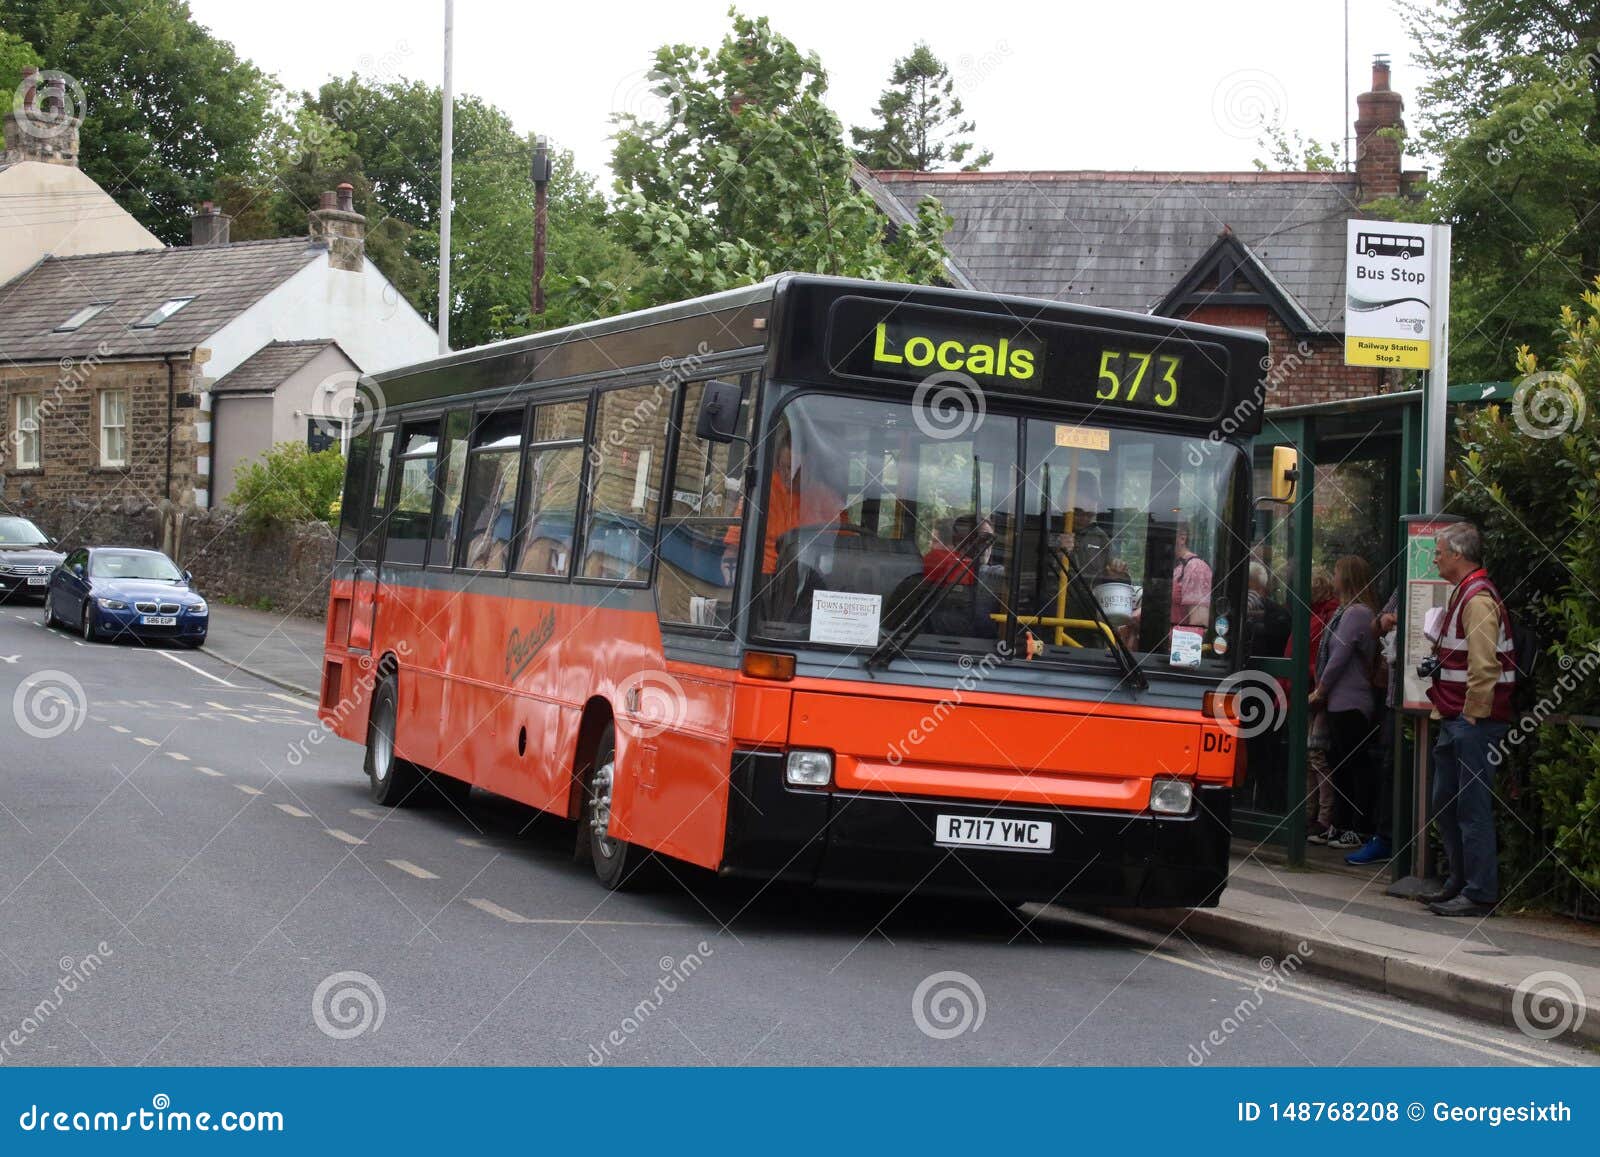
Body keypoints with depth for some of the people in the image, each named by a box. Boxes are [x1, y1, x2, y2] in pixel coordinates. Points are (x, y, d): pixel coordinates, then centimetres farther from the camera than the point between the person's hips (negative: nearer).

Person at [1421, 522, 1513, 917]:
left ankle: (1480, 894, -3)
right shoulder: (1464, 594, 18)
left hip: (1473, 723, -11)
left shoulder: (1478, 599, -16)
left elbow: (1485, 667, -23)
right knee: (1446, 804, 16)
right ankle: (1460, 883, 25)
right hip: (1457, 721, 11)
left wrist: (1472, 717, -19)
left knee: (1472, 808, -7)